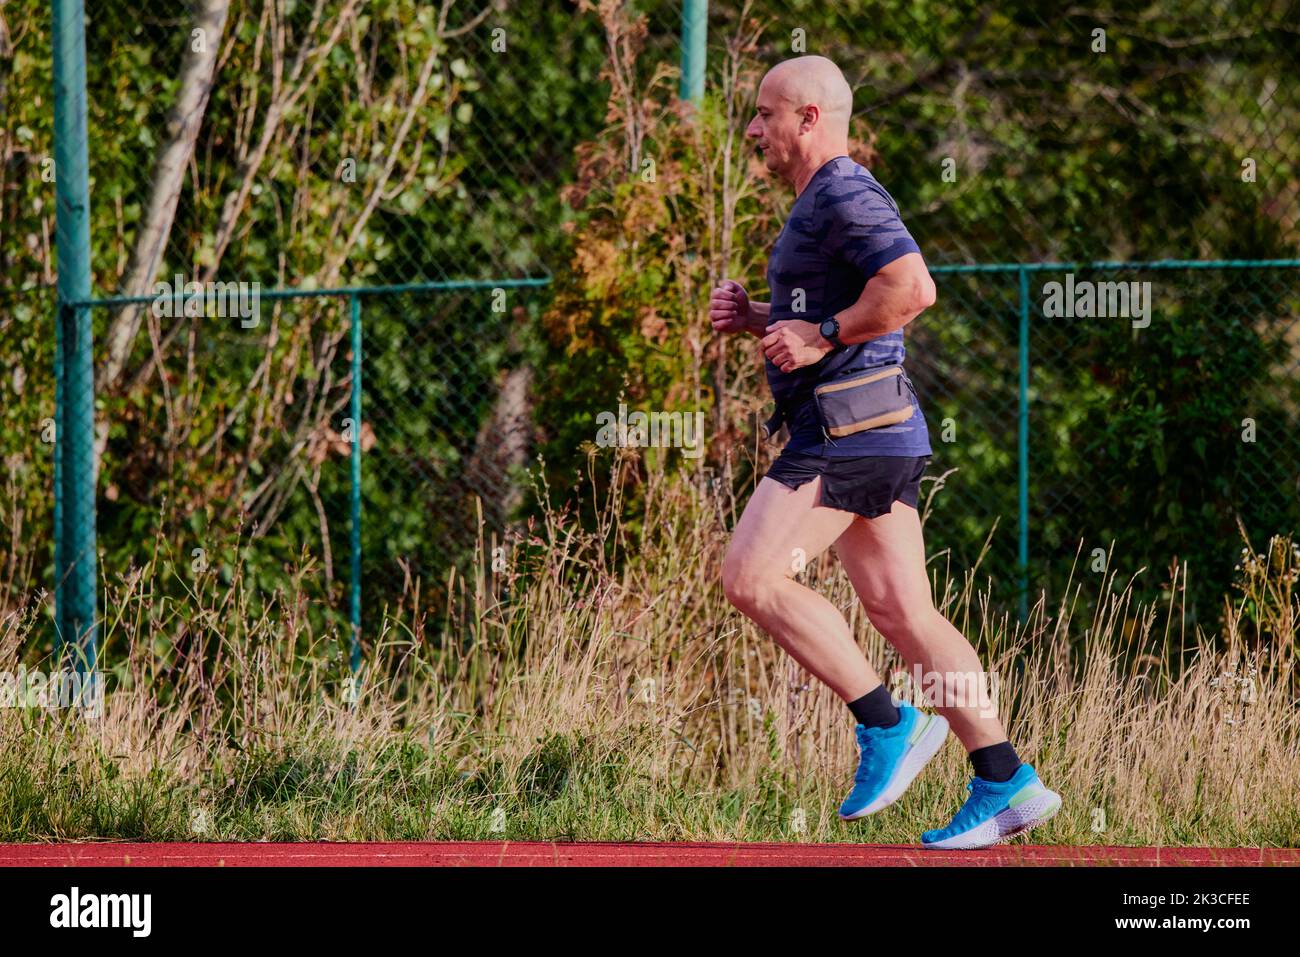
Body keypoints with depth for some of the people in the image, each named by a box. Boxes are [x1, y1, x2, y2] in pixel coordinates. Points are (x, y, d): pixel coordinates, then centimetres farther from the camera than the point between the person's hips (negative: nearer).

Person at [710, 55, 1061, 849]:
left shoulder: (845, 193, -11)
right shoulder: (826, 203, 22)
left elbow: (912, 287, -26)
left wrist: (820, 336, -18)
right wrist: (756, 320, 18)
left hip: (851, 433, -10)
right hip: (864, 435, 10)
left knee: (751, 577, -12)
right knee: (903, 612, 5)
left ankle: (888, 723, -9)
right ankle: (1006, 784, 1)